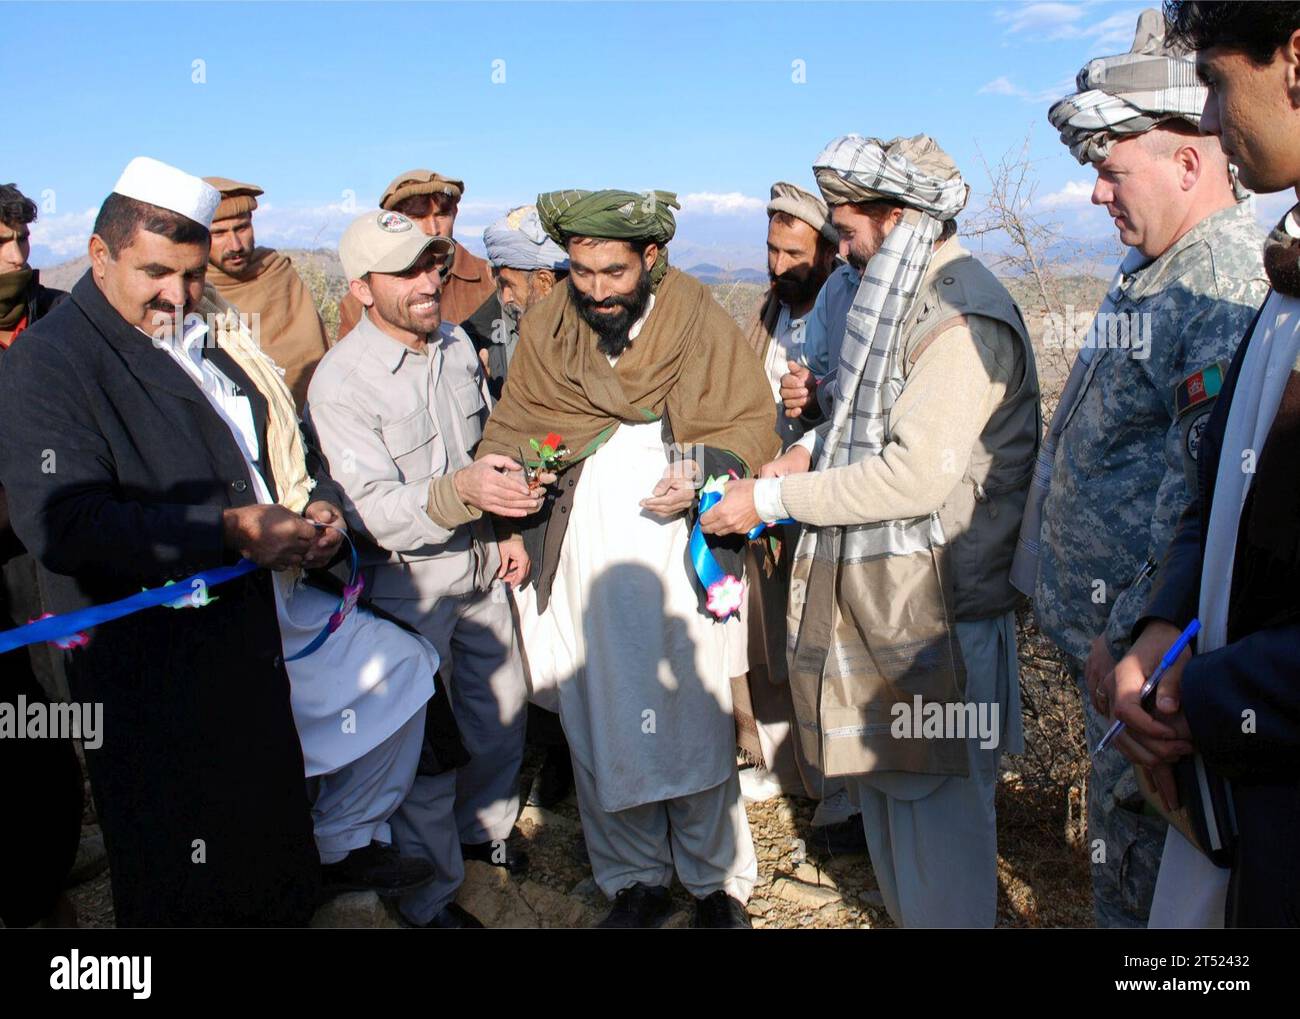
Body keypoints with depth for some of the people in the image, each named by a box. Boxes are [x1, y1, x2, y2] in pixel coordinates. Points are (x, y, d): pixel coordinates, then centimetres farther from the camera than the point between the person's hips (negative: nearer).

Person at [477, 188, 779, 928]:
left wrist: (702, 478, -19)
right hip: (581, 559, 3)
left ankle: (717, 879, 24)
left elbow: (753, 425, 0)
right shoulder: (545, 328, 6)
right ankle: (637, 880, 26)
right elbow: (515, 429, 13)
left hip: (680, 555, -2)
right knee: (600, 721, 8)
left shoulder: (702, 321, -2)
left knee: (695, 720, 4)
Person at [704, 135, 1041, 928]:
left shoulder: (964, 317, -18)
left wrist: (773, 498, -16)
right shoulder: (903, 297, 13)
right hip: (873, 588, 10)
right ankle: (907, 911, 38)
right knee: (884, 782, 21)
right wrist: (818, 444, 5)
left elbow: (916, 474, -23)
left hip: (929, 601, -10)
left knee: (934, 797, 3)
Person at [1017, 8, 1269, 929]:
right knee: (1122, 827, 22)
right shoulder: (1149, 271, 14)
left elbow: (1203, 498, -25)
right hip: (1102, 624, 9)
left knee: (1138, 856, 5)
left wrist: (1132, 638, -21)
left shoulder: (1230, 284, -19)